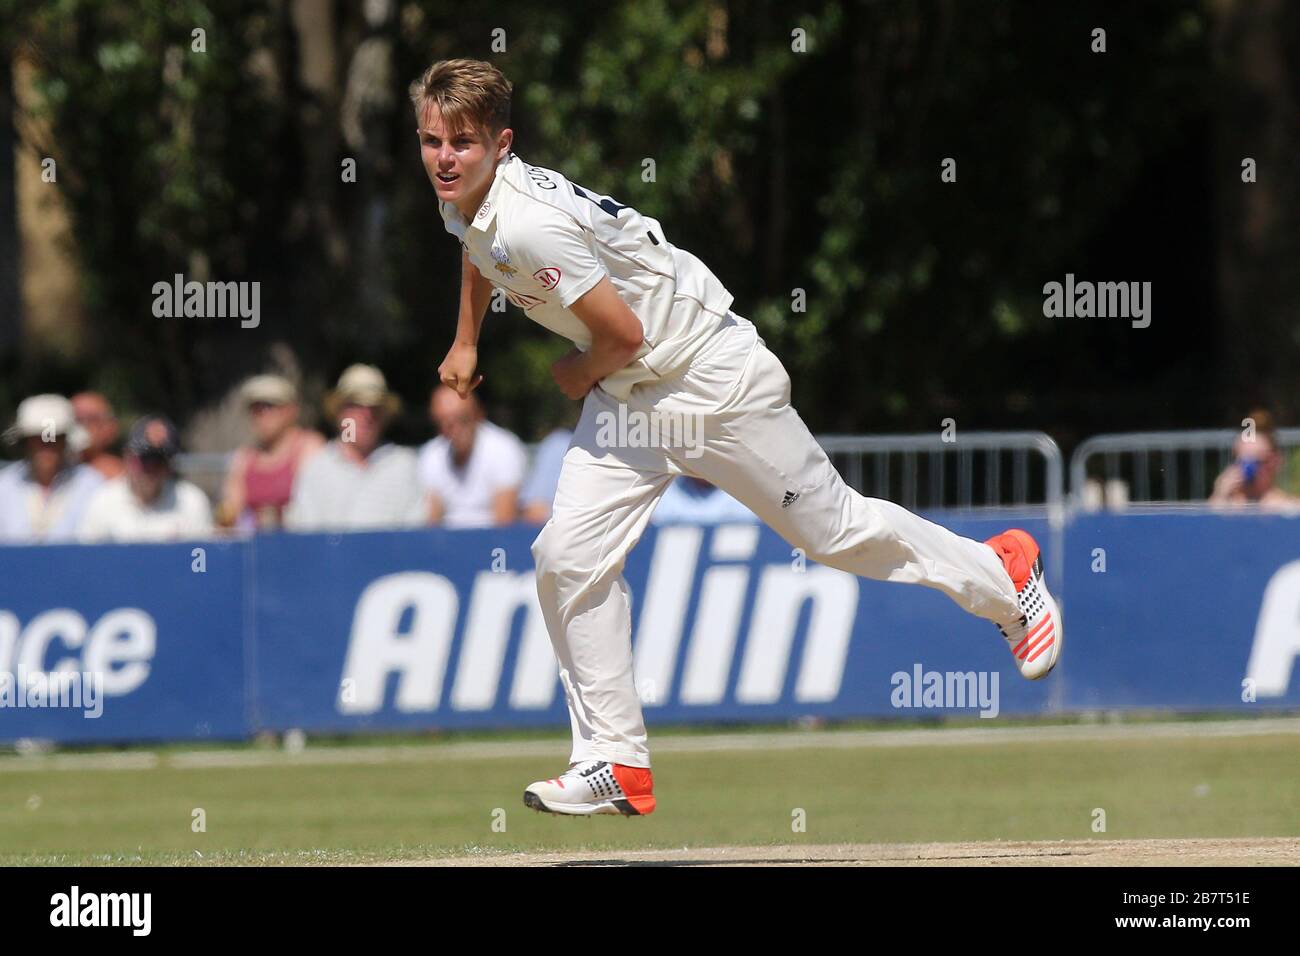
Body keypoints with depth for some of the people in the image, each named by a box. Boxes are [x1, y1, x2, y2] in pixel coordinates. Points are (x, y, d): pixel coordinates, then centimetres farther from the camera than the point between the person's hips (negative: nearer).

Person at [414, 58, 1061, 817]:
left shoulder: (531, 226, -31)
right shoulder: (467, 200, -2)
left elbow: (622, 333, -27)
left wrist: (577, 377, -8)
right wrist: (465, 344, 27)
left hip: (710, 375, -9)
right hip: (628, 393, 9)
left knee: (831, 527, 7)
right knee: (569, 557, -5)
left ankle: (1004, 576, 30)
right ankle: (617, 764, 1)